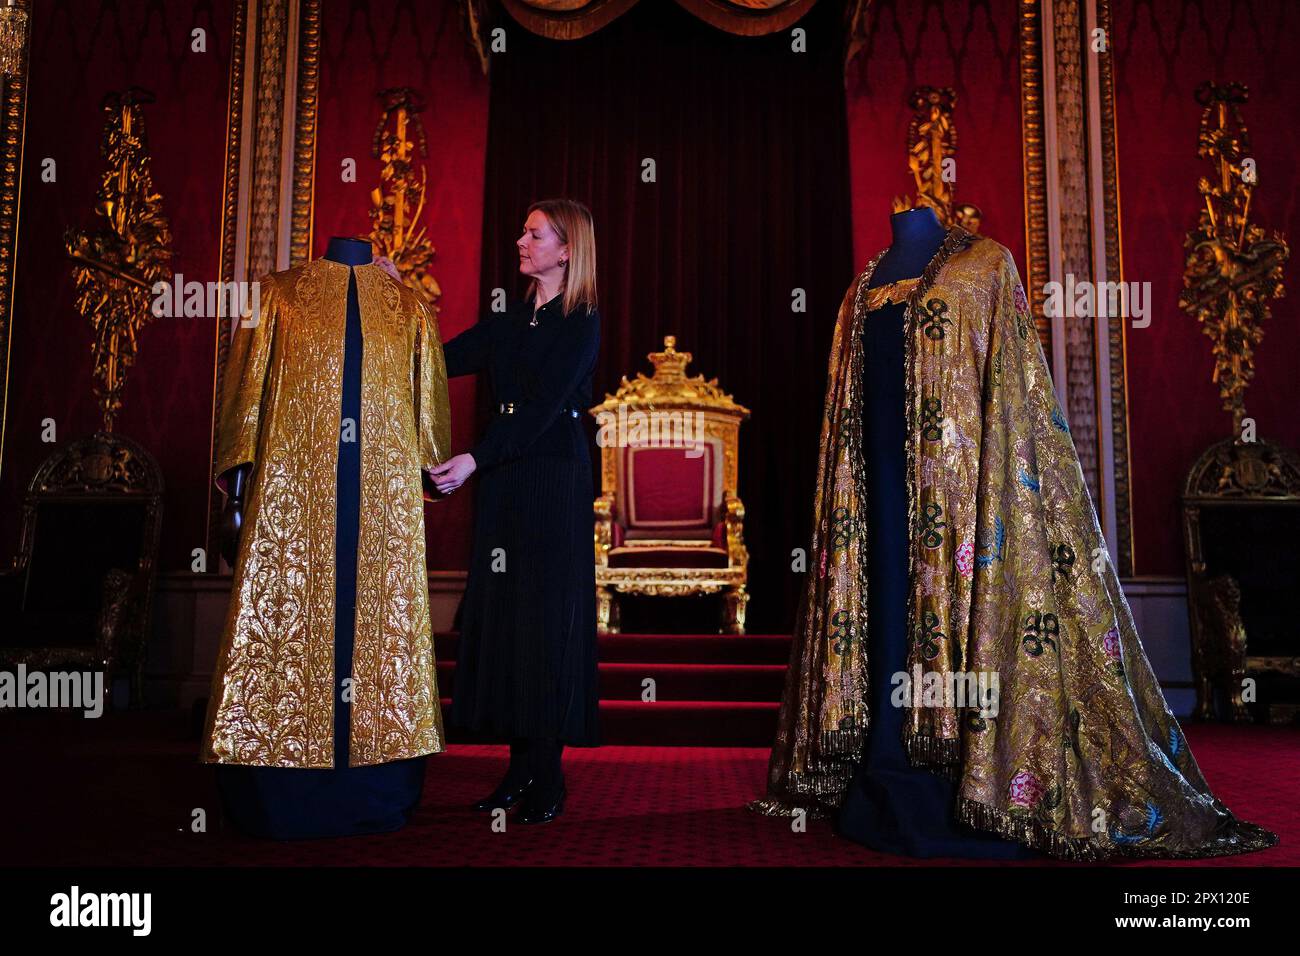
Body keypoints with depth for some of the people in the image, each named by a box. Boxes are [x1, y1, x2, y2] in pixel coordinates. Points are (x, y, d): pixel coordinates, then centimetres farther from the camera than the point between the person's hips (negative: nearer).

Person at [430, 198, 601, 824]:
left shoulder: (581, 324, -5)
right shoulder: (509, 323, 15)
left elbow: (542, 407, -16)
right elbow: (441, 361, 9)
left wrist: (474, 460, -24)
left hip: (554, 480, -6)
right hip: (503, 482, 6)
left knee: (546, 615, -4)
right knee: (502, 613, 5)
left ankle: (548, 774, 5)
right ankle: (520, 764, 13)